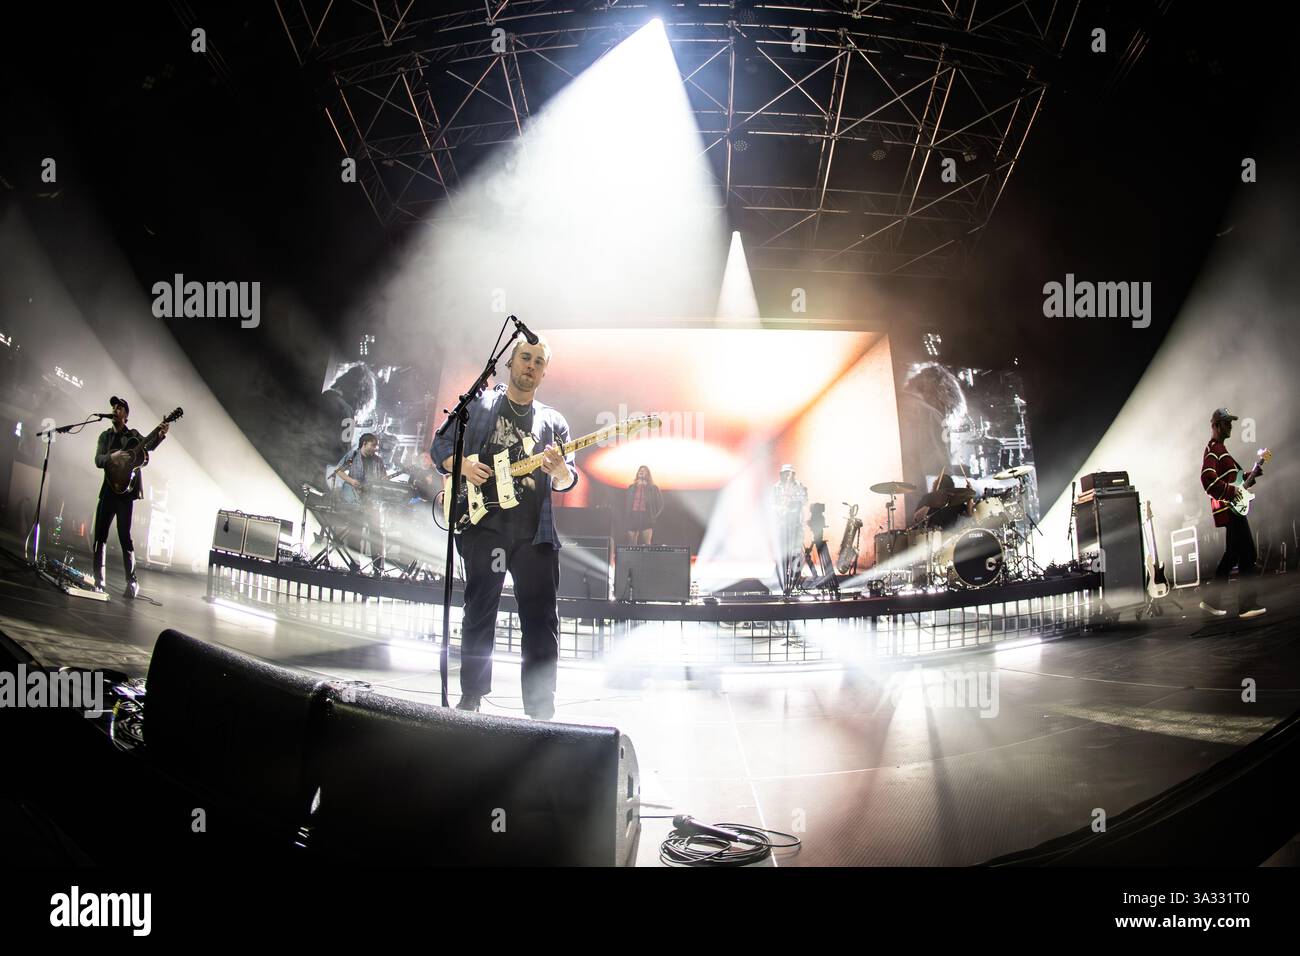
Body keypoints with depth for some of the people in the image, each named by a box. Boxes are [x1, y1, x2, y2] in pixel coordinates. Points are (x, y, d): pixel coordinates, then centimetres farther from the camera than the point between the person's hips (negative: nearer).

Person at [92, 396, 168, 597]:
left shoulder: (133, 435, 4)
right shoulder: (105, 435, 13)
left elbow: (148, 446, -15)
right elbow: (98, 460, 0)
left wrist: (159, 435, -36)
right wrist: (113, 456, -21)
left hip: (126, 490, -4)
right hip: (109, 489, 4)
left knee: (124, 536, -8)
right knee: (100, 535, 2)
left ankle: (132, 582, -3)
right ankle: (99, 581, 8)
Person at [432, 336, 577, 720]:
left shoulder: (553, 421, 15)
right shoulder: (478, 404, 10)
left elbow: (567, 482, 11)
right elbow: (441, 443, 11)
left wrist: (560, 471, -13)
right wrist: (462, 466, -9)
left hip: (535, 531, 2)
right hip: (483, 523, -1)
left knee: (542, 622, -1)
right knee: (478, 614, 5)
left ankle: (541, 711, 5)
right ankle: (471, 699, 17)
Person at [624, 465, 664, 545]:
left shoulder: (653, 488, 6)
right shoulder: (631, 487, 13)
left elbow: (660, 504, 5)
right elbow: (627, 504, 15)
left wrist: (654, 517, -3)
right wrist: (627, 517, 4)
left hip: (646, 517, -2)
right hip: (633, 516, 2)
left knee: (647, 544, -7)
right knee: (631, 545, 1)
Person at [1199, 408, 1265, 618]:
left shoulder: (1220, 448, 21)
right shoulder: (1213, 448, -11)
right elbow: (1207, 479, -24)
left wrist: (1249, 477, 15)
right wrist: (1231, 491, -21)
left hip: (1232, 508, 11)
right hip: (1229, 508, -11)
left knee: (1232, 555, 13)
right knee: (1248, 554, -10)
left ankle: (1212, 600, 16)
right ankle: (1247, 605, -7)